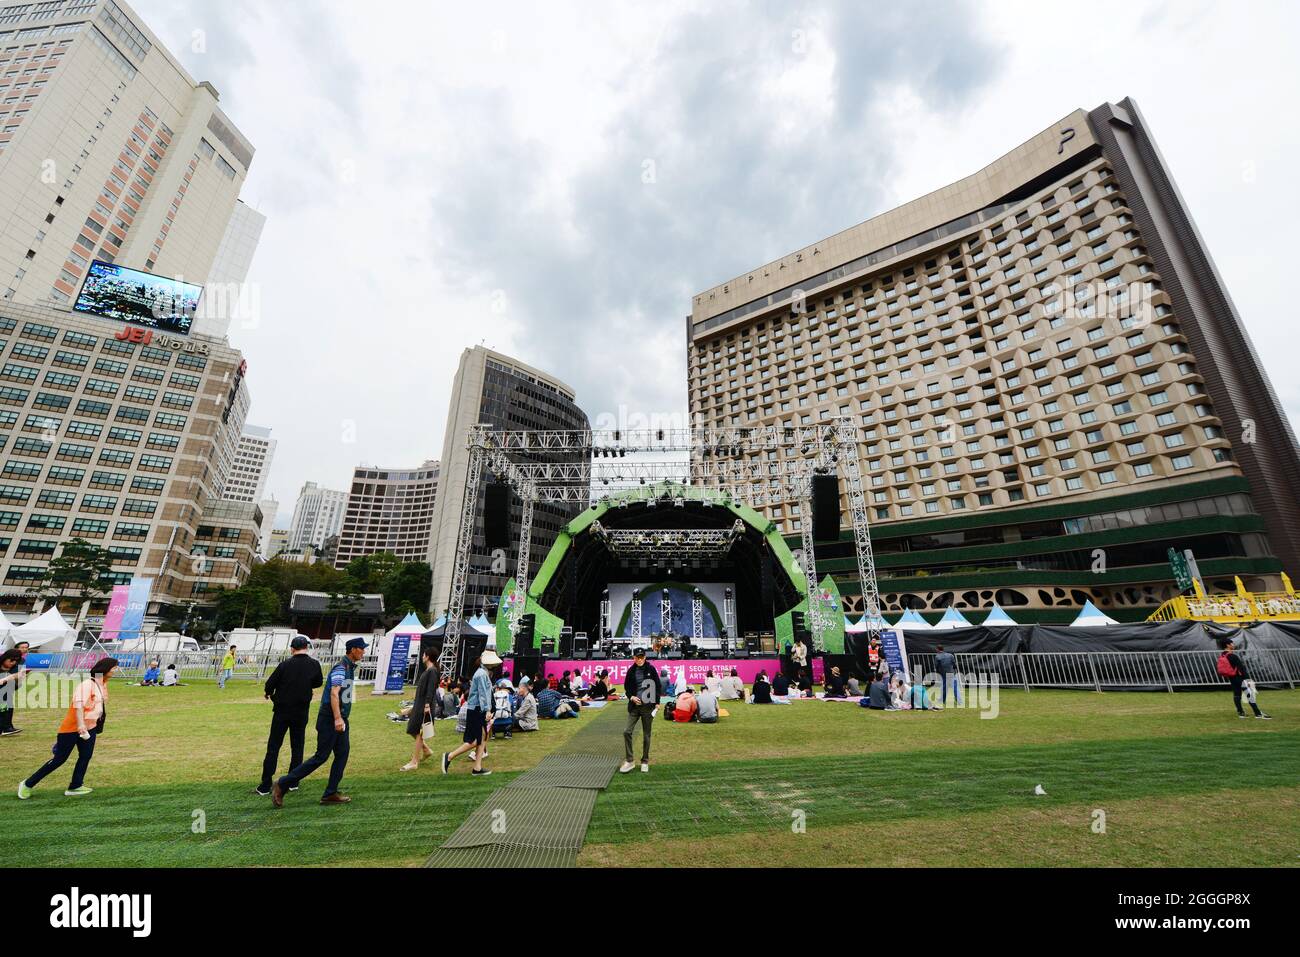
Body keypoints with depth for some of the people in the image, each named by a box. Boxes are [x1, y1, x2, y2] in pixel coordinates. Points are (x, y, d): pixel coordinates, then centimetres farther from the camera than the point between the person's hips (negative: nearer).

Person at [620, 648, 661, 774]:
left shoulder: (651, 669, -5)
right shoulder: (631, 671, 1)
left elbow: (658, 686, 0)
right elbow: (626, 687, 12)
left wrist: (657, 702, -4)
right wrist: (631, 697, -5)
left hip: (648, 706, -2)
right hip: (634, 706, 2)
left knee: (646, 735, 7)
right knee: (627, 731, -5)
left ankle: (645, 762, 23)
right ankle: (629, 761, 9)